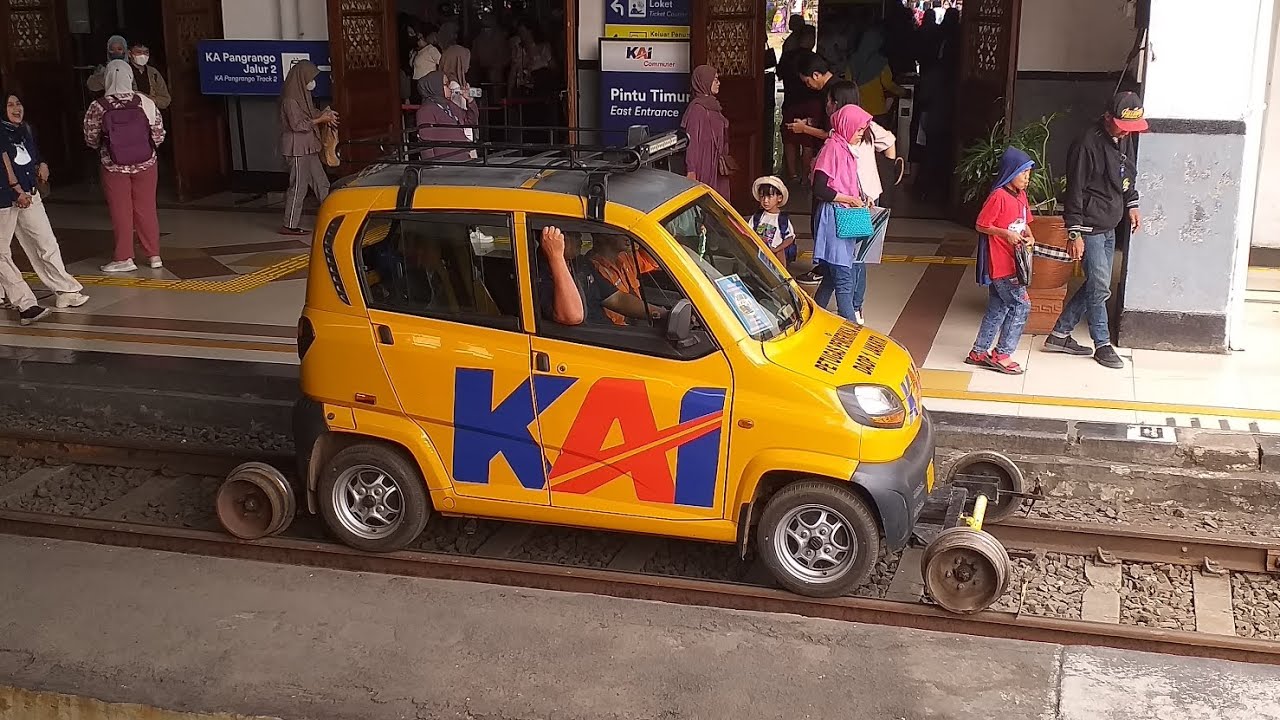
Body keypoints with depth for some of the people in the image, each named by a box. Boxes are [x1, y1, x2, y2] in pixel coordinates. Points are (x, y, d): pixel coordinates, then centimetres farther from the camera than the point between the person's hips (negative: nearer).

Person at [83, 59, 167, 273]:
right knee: (146, 209, 12)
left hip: (114, 167, -1)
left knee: (121, 211, 9)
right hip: (145, 164, 1)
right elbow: (159, 135, -4)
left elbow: (91, 139, -3)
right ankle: (154, 255, 17)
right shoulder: (145, 103, -10)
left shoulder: (98, 107, -12)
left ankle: (124, 258, 13)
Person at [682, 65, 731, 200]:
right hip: (703, 164, -9)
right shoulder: (697, 108, -14)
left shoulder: (712, 105, 14)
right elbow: (692, 141, -18)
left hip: (715, 166, 9)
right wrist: (691, 170, -22)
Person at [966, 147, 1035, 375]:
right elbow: (981, 225, -14)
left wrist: (1029, 235, 2)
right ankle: (1001, 354, 1)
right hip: (1000, 263, -9)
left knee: (998, 308, 13)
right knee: (1021, 305, -8)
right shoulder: (999, 196, -16)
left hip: (1013, 262, 9)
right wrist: (1005, 234, -23)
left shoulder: (1021, 195, 10)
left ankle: (979, 352, 22)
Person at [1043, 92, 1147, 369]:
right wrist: (1074, 233, -20)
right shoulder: (1088, 144, -18)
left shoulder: (1124, 139, 7)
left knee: (1095, 285, 12)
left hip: (1109, 228, 9)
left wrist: (1131, 205, 14)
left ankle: (1059, 335, 21)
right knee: (1100, 286, -6)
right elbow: (1074, 191, -18)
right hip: (1090, 228, -9)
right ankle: (1102, 344, 8)